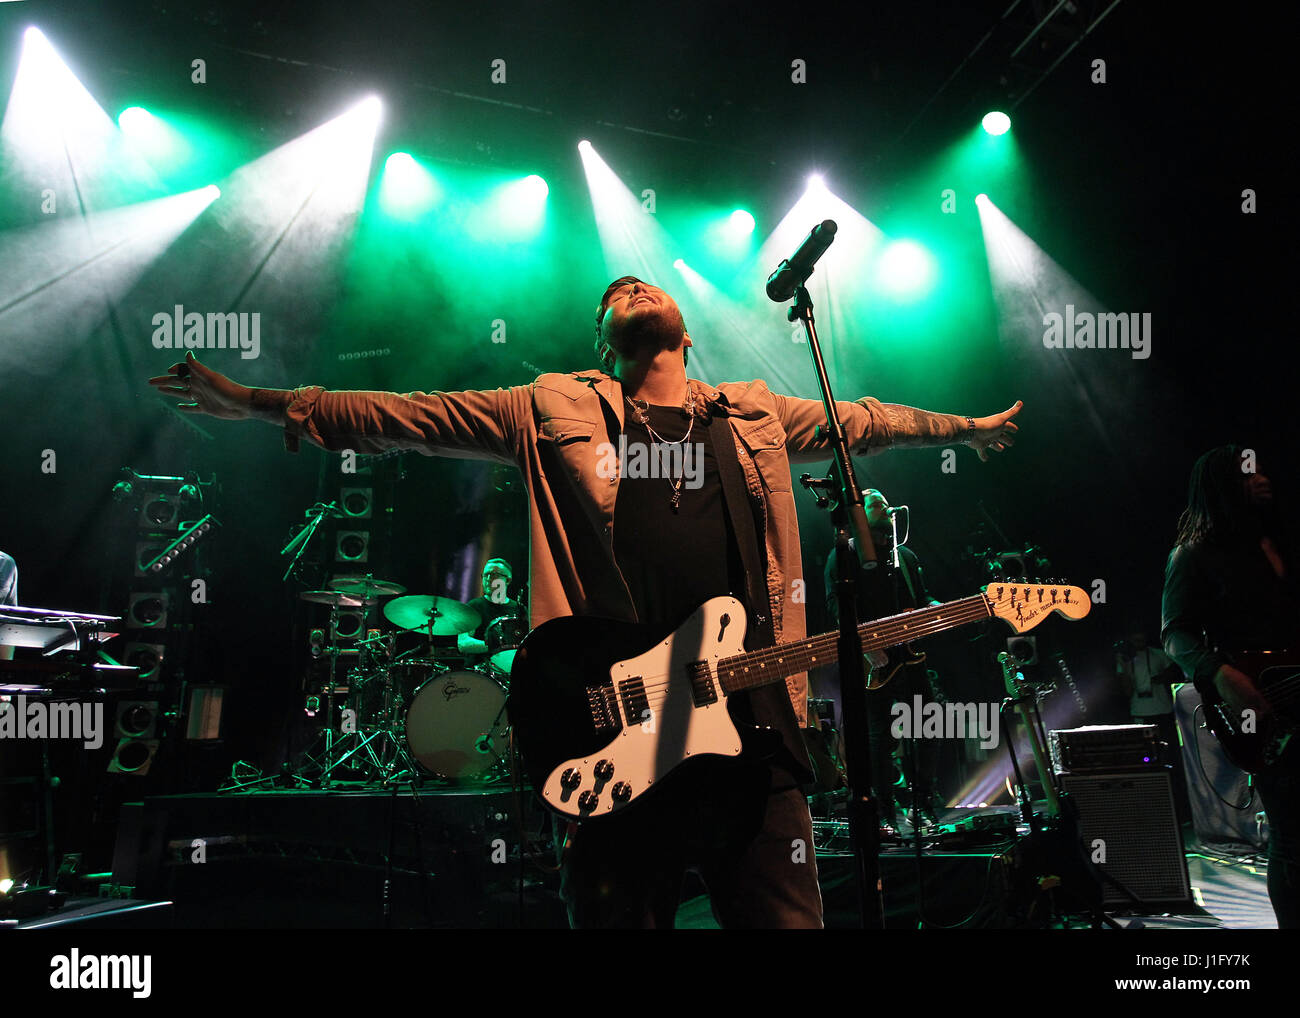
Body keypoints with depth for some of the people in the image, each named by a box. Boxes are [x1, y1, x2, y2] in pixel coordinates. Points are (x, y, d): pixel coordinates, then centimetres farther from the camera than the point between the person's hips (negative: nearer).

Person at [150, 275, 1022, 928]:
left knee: (786, 916, 1)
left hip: (752, 724, 2)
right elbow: (412, 416, 12)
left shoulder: (754, 416, 20)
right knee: (616, 912, 6)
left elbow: (861, 420, 33)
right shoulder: (558, 411, 13)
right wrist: (259, 404, 9)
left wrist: (968, 428, 40)